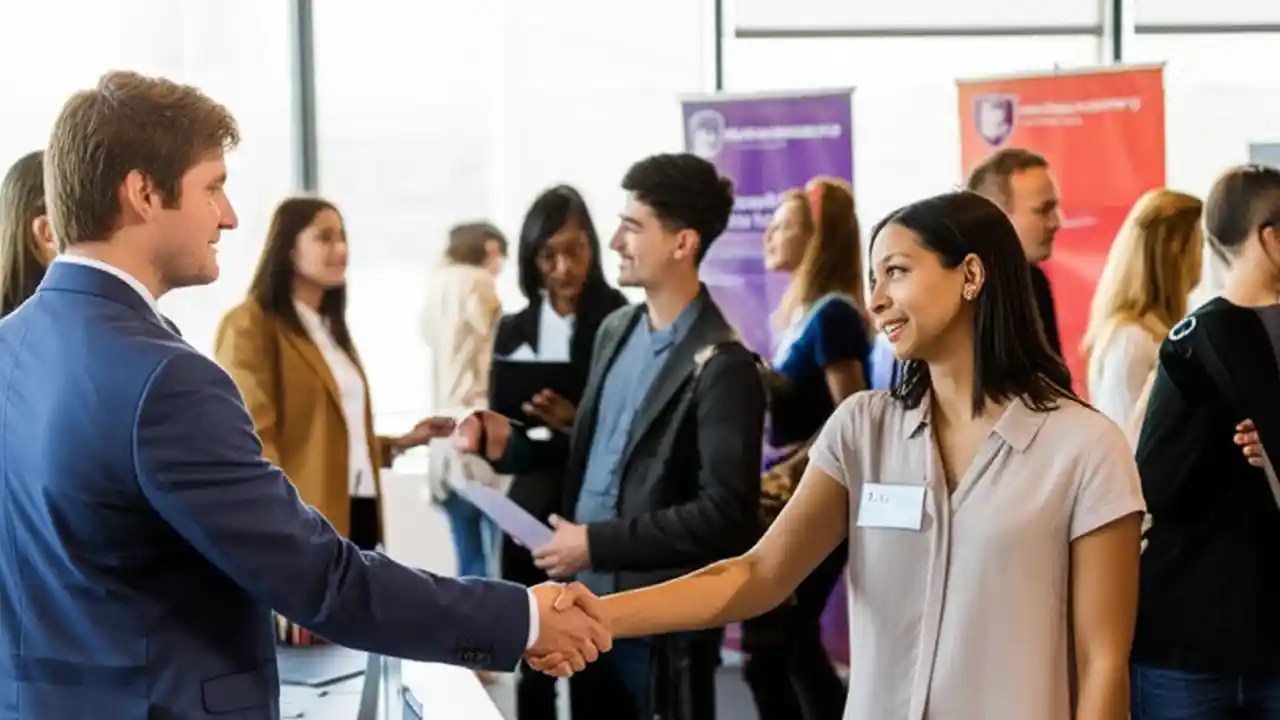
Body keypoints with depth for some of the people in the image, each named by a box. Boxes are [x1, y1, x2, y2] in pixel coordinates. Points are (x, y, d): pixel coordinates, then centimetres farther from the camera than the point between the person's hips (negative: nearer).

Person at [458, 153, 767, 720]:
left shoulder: (721, 366, -17)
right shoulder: (616, 332, 10)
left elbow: (728, 512, -22)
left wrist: (598, 543, -20)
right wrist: (509, 445, 2)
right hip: (588, 605, 8)